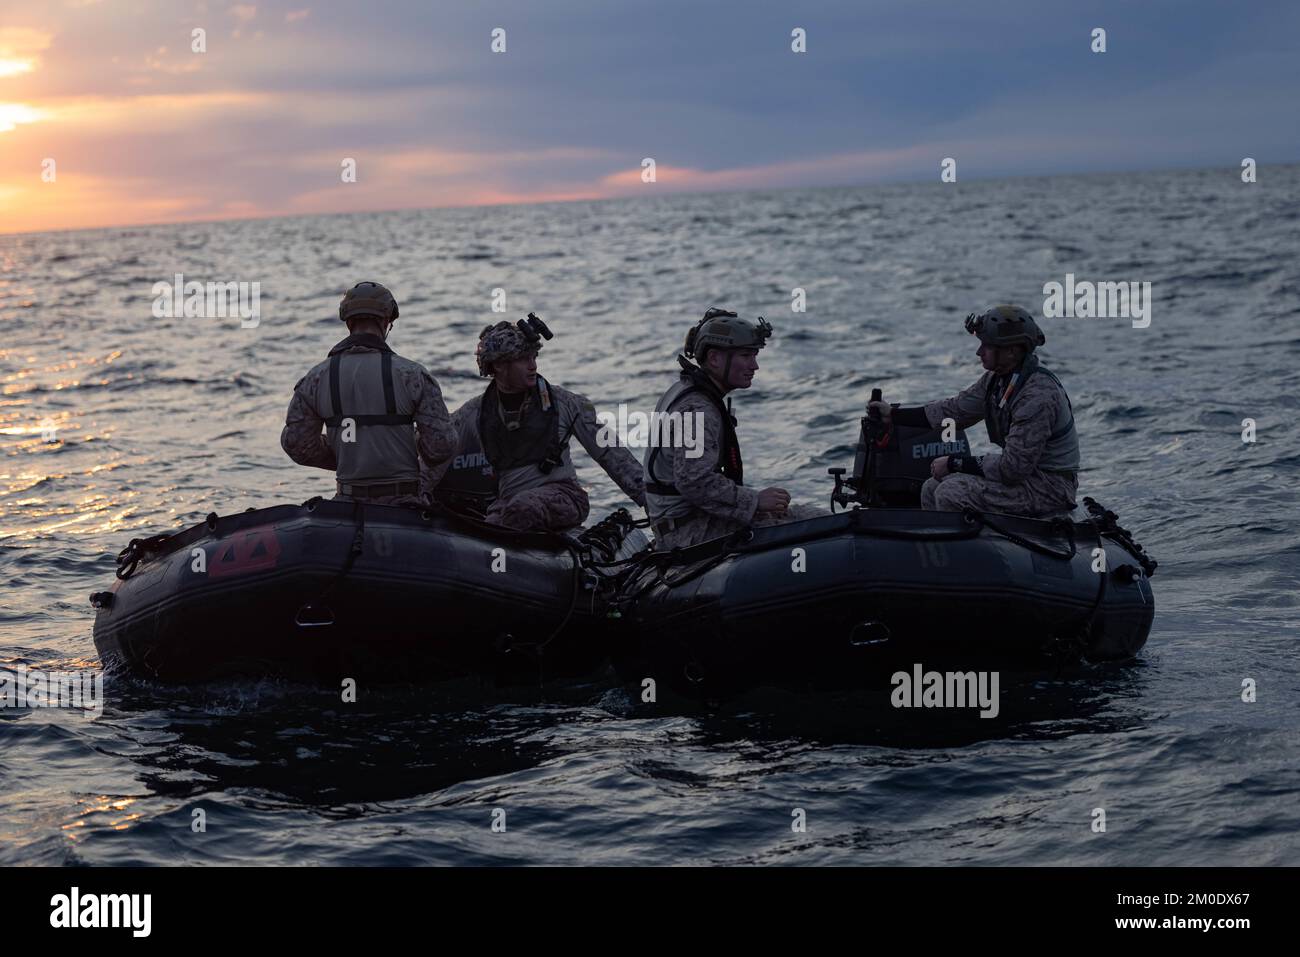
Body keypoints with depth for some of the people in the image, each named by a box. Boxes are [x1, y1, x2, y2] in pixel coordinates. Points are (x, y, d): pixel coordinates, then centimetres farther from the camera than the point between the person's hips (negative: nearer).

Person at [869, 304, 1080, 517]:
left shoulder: (1038, 394, -26)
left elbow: (1013, 467, -27)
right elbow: (957, 409, 15)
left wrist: (954, 463, -18)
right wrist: (894, 415, 12)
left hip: (1051, 486, -9)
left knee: (952, 493, -23)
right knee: (932, 489, 5)